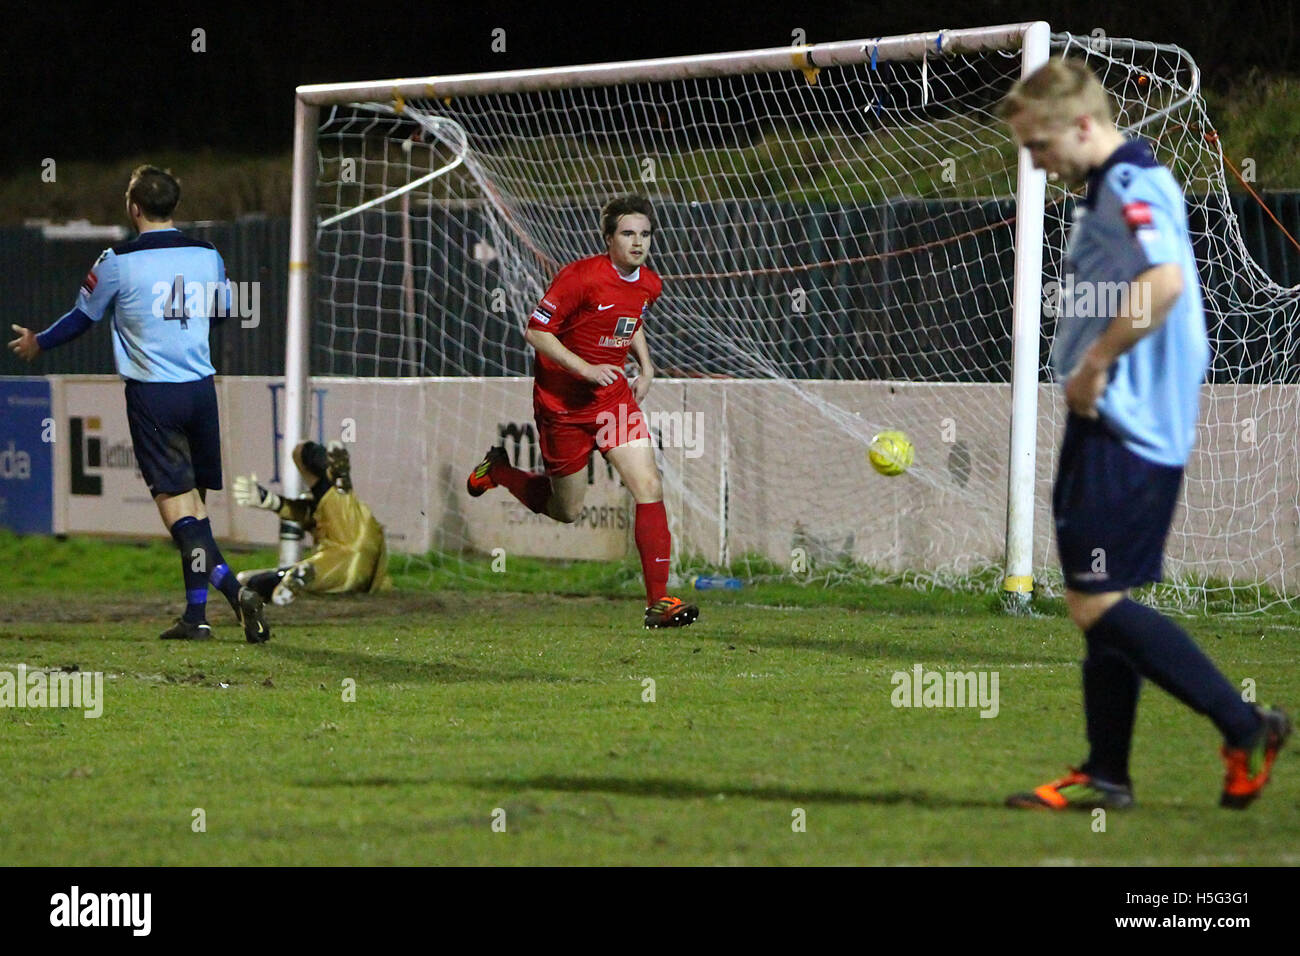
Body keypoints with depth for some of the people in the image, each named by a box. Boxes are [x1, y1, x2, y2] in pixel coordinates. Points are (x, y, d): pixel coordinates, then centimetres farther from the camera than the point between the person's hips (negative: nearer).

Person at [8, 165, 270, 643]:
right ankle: (195, 614, 9)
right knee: (193, 498, 11)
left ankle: (233, 590, -25)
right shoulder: (208, 255, 5)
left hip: (152, 393, -4)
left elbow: (84, 317, 6)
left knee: (176, 501, -5)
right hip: (201, 387, 4)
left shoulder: (119, 261, -8)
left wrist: (37, 343, 26)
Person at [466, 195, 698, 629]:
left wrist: (646, 367, 9)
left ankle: (658, 600, -13)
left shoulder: (649, 284, 1)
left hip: (613, 394, 5)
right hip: (563, 401, -5)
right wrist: (585, 368, -26)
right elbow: (535, 332, -17)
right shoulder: (581, 276, -20)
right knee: (566, 510, 10)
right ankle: (498, 469, 38)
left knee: (649, 487, -14)